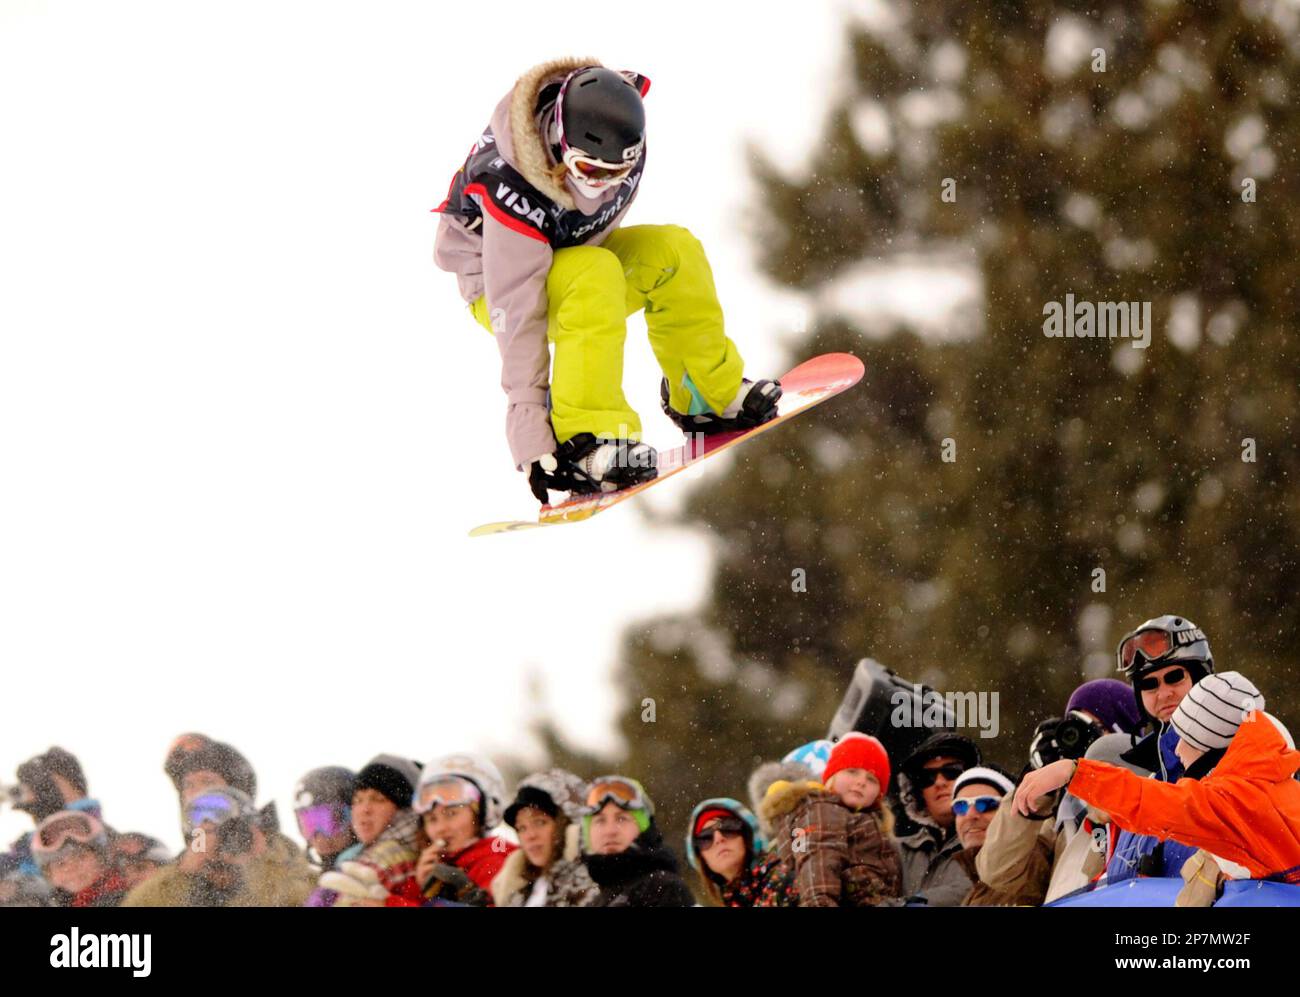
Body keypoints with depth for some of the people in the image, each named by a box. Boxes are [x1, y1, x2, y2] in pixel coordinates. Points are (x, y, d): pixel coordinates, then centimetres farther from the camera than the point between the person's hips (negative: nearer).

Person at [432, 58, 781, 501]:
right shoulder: (510, 194, -38)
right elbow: (517, 317, -38)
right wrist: (532, 440, -38)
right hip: (497, 282, -7)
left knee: (675, 252, -16)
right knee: (593, 275, -36)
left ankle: (708, 397, 2)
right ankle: (584, 445, -38)